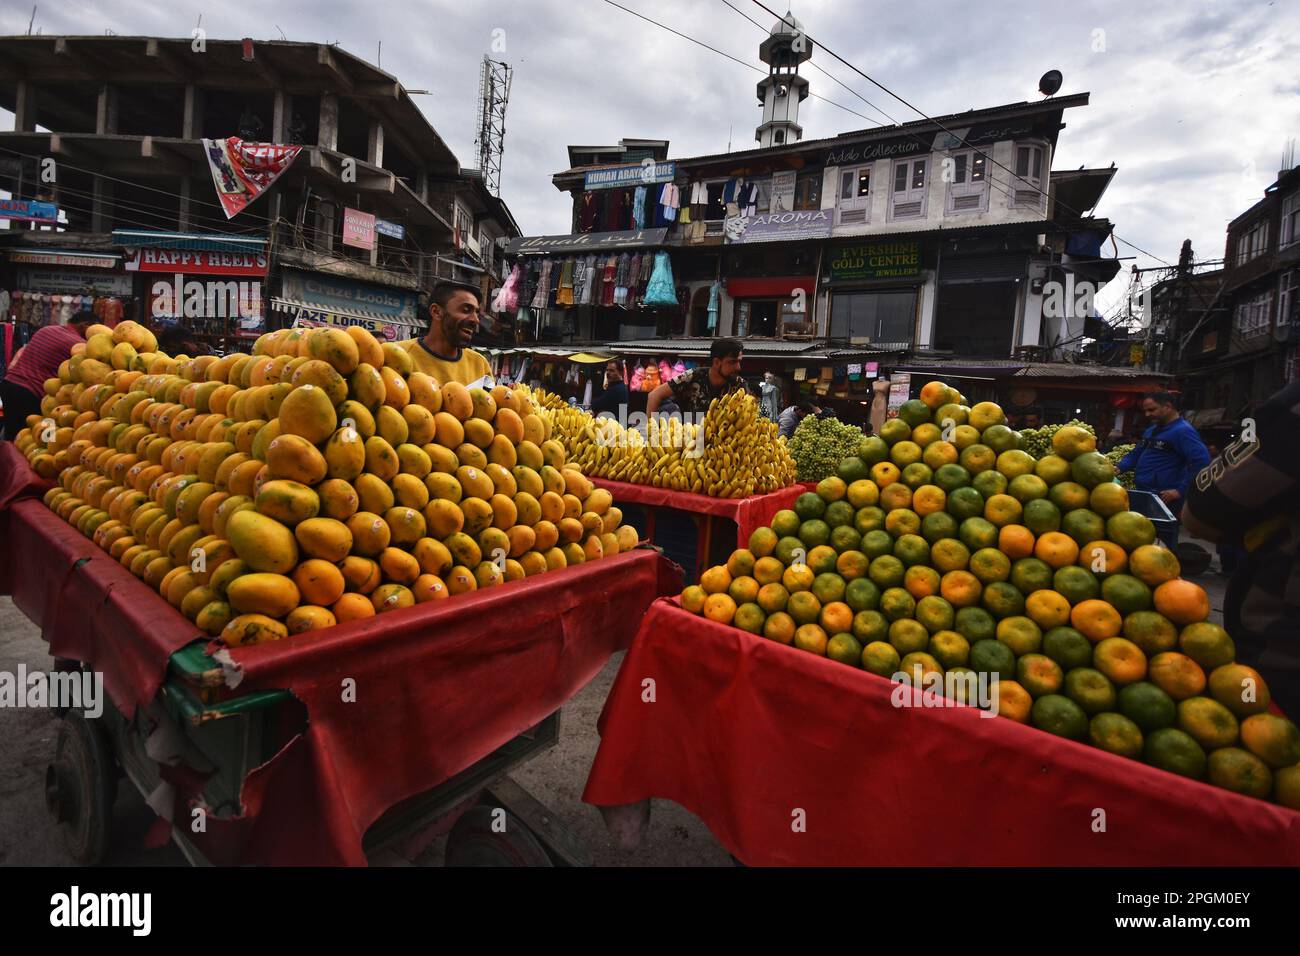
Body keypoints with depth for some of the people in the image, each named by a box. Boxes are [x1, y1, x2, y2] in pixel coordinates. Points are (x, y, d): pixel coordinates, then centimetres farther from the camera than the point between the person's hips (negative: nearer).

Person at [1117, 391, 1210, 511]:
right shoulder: (1151, 430, 17)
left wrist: (1181, 491, -23)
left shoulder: (1183, 431, -14)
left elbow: (1201, 463, -23)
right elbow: (1136, 453, 27)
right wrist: (1120, 468, 7)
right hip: (1142, 493, 9)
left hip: (1162, 498, -9)